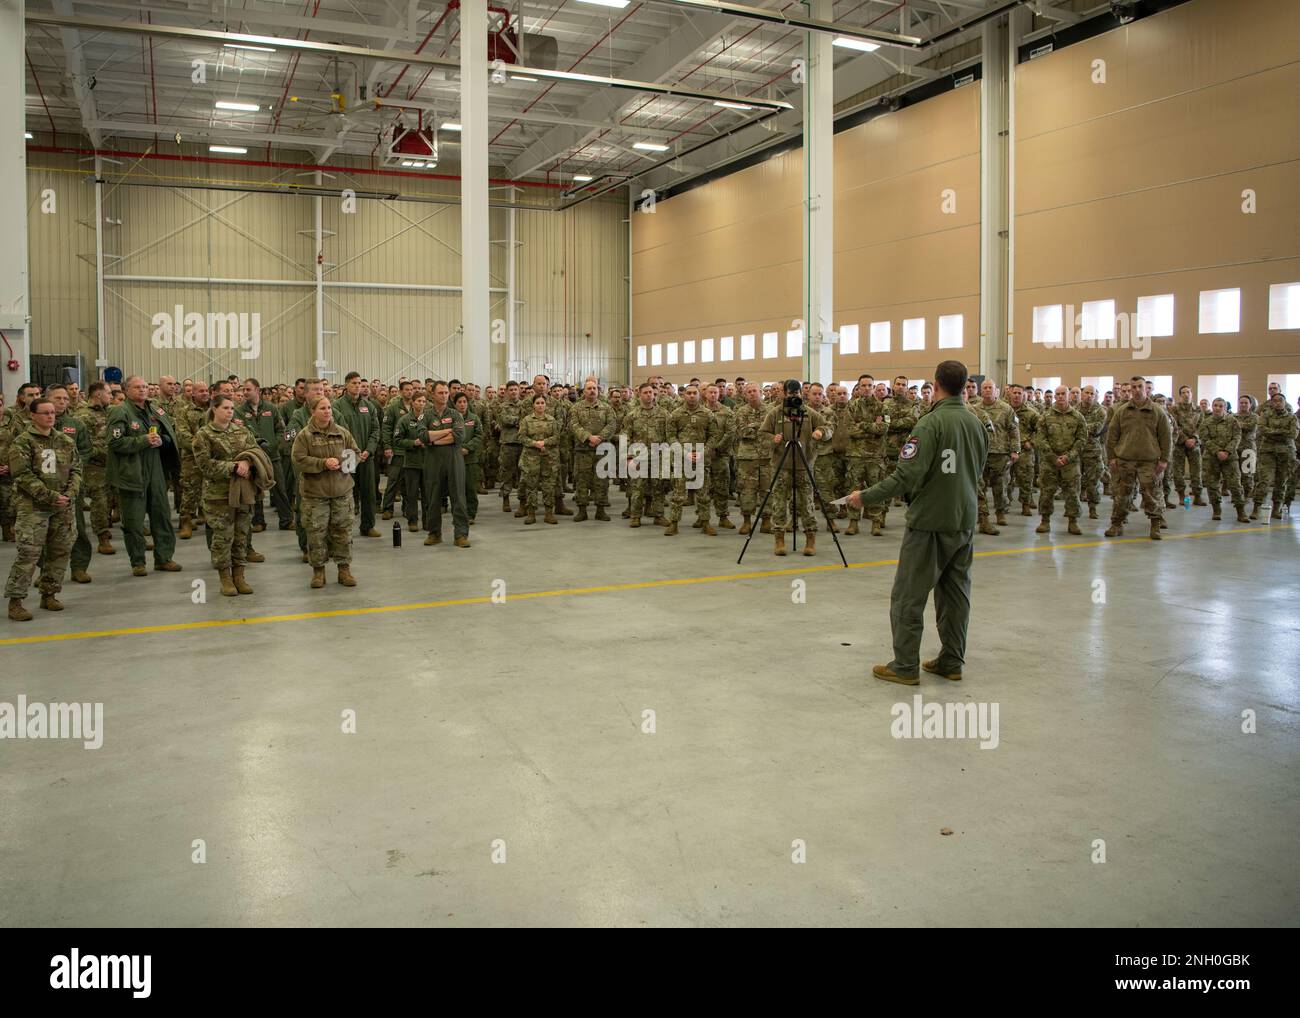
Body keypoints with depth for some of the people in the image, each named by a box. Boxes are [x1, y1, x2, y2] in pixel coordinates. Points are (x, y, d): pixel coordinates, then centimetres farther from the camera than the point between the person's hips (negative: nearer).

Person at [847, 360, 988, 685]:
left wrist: (866, 496, -15)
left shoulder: (931, 423, -17)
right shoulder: (977, 423, 6)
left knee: (909, 595, 1)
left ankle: (905, 666, 5)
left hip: (929, 521, -7)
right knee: (956, 593, 13)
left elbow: (907, 475, -23)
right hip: (965, 520, 7)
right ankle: (951, 661, 20)